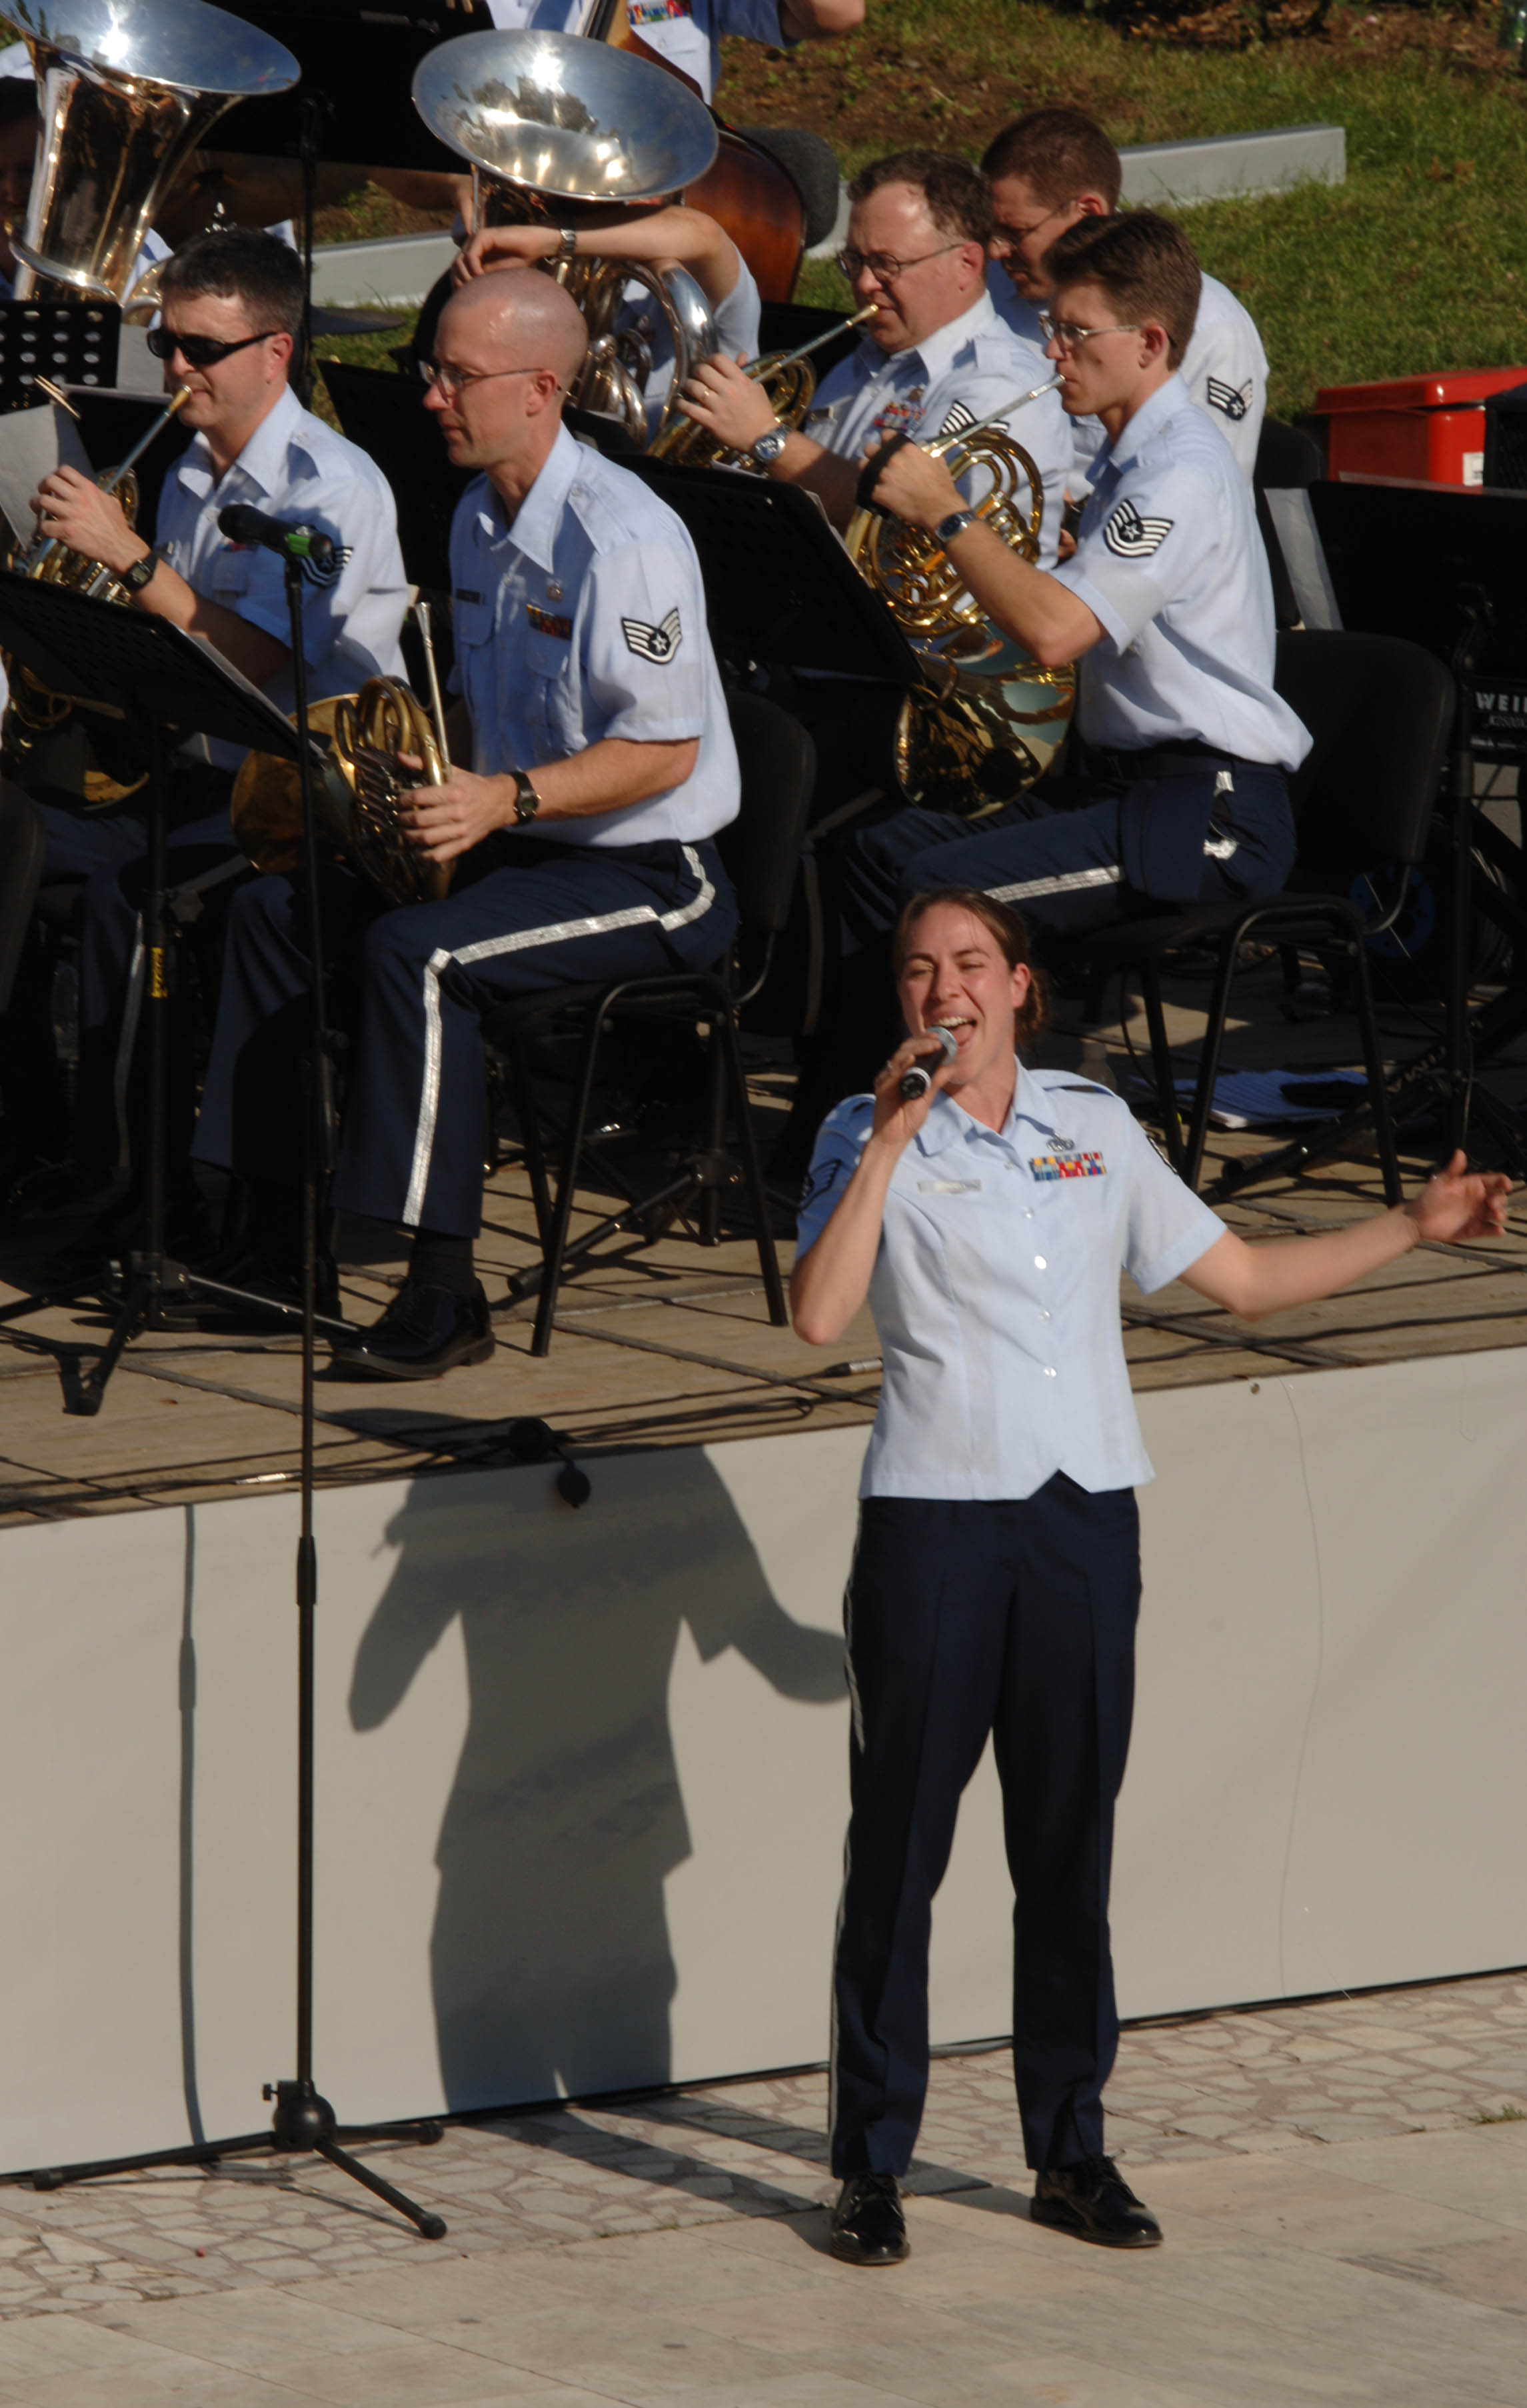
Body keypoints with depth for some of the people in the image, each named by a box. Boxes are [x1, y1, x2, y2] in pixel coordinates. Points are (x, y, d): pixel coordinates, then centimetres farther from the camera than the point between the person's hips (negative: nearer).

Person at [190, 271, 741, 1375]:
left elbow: (666, 749, -23)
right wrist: (422, 770, 2)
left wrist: (506, 798, -30)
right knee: (278, 908, 2)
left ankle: (445, 1293, -27)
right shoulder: (481, 520, 10)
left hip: (654, 874, -10)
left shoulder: (623, 537, -20)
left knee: (417, 952, -30)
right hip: (526, 845, 10)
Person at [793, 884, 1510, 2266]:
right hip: (936, 1519, -3)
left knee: (1071, 1847, 7)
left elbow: (1242, 1280, 19)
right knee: (899, 1844, -2)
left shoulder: (1095, 1128, 12)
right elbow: (819, 1316, -15)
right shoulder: (871, 1141, 1)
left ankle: (1071, 2153, 16)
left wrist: (1414, 1229, 15)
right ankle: (873, 2168, 4)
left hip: (1088, 1522, 3)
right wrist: (890, 1141, -18)